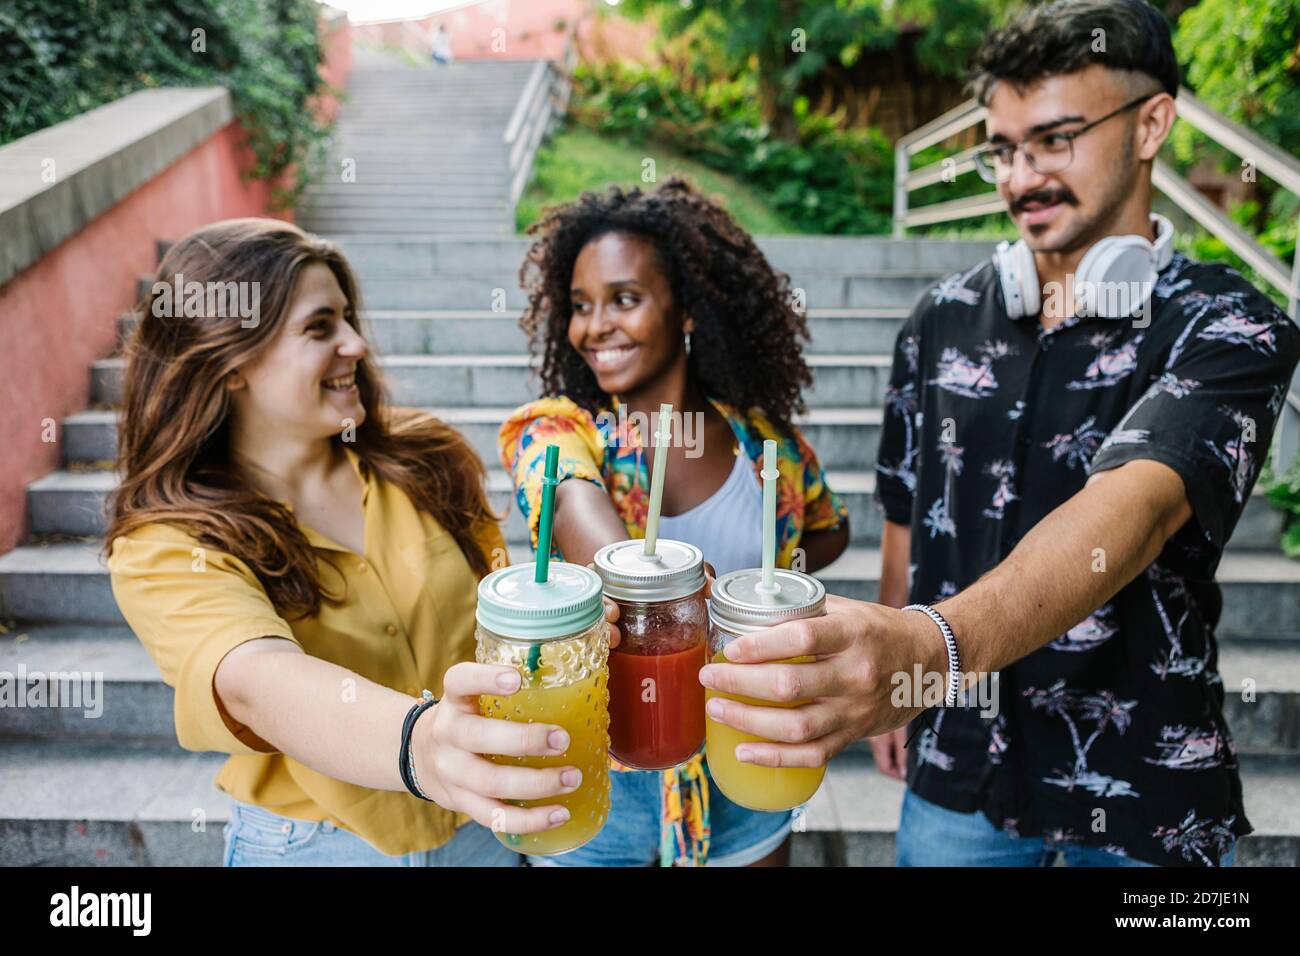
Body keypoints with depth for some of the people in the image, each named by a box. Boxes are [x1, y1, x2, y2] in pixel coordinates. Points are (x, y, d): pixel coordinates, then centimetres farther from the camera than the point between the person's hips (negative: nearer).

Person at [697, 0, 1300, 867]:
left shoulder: (1229, 332, -14)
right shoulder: (943, 320, -2)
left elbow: (1130, 510, -33)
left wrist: (932, 647, -50)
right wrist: (881, 683, 8)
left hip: (1146, 791, -2)